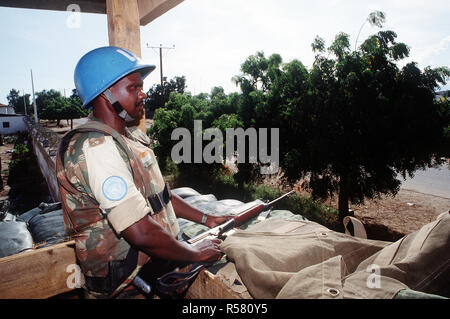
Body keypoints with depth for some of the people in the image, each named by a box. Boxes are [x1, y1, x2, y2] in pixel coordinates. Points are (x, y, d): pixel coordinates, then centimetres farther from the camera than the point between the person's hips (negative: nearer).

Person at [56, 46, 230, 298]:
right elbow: (142, 233, -26)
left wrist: (206, 219, 12)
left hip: (156, 264, 8)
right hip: (129, 282, -8)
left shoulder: (130, 137, 11)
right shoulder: (95, 147, -21)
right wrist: (196, 254, -12)